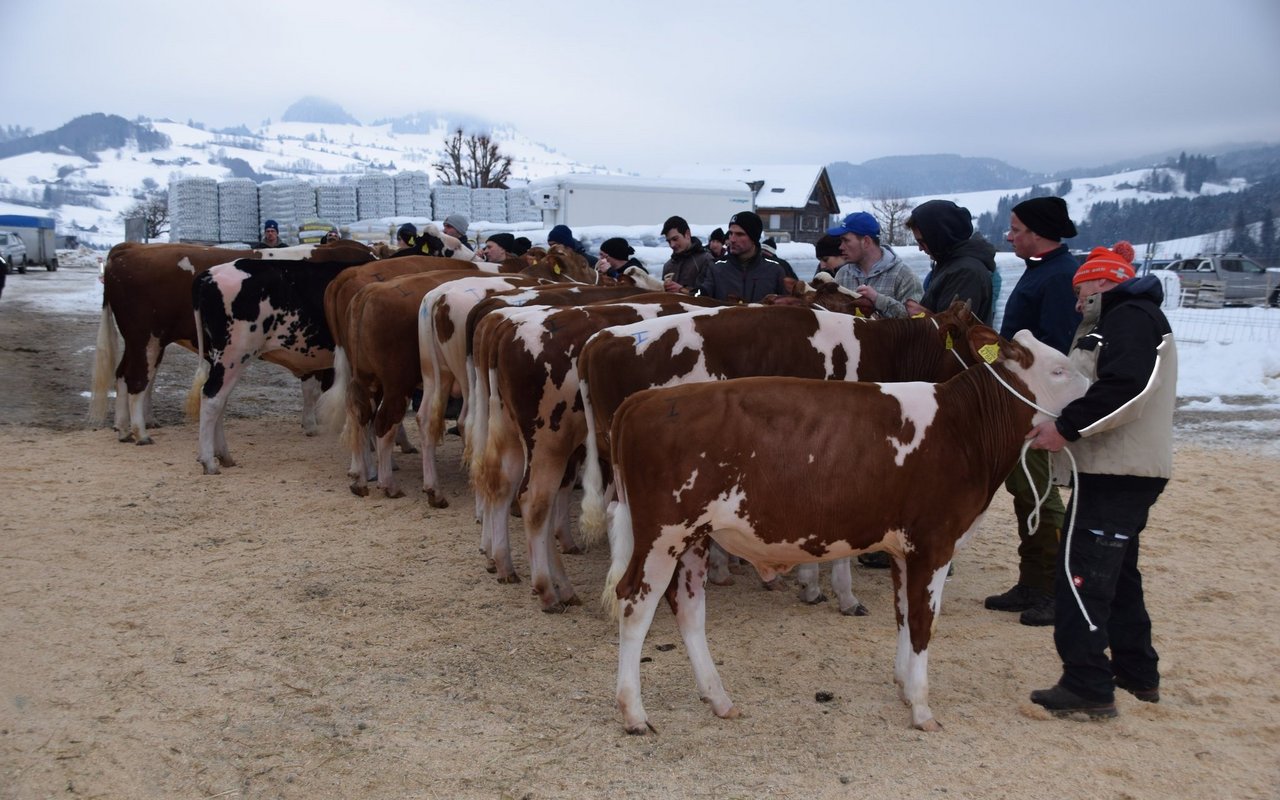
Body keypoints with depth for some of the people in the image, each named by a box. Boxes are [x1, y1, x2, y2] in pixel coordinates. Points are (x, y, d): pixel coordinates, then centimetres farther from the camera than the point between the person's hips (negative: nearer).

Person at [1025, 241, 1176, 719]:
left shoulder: (1131, 317, -10)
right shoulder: (1120, 321, 23)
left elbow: (1125, 388, -24)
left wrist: (1066, 427, -22)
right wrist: (1062, 426, 6)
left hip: (1118, 473, -11)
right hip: (1122, 469, 11)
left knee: (1081, 572, -11)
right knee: (1116, 573, 19)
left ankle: (1087, 687, -10)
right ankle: (1138, 674, 29)